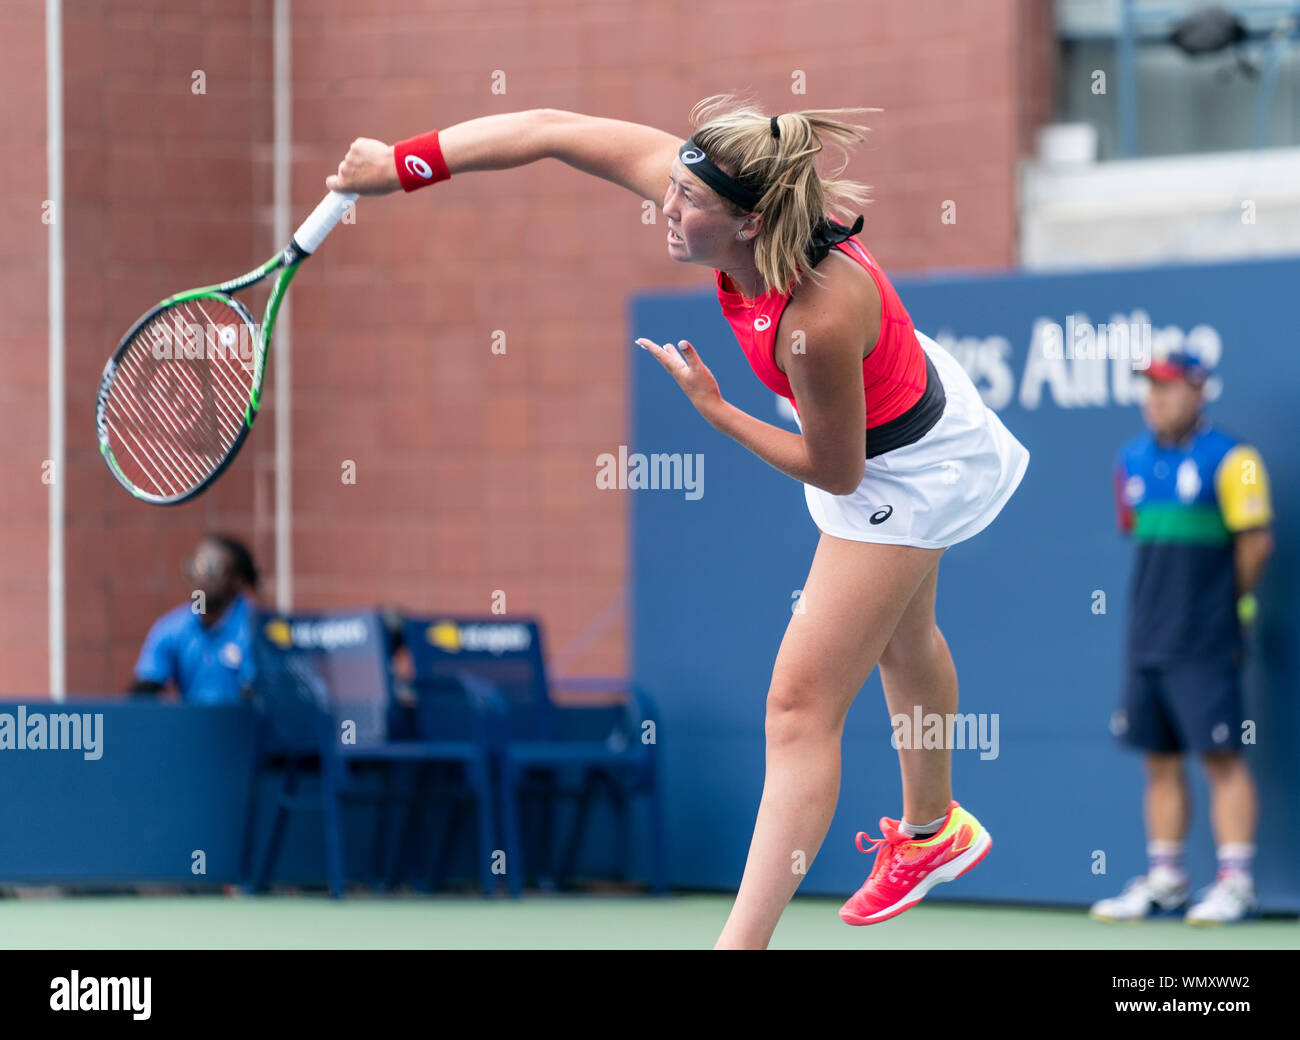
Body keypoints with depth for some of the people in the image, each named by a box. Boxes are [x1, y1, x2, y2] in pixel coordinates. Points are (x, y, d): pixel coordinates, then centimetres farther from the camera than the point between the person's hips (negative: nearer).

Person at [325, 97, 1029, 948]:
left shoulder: (817, 322, -44)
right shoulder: (712, 191, -26)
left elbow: (835, 472, -28)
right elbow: (552, 131, -21)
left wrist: (710, 407, -21)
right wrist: (402, 164, -24)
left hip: (900, 472, -9)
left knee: (803, 704, -9)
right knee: (898, 641, 32)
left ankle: (744, 940, -6)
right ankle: (933, 830, 58)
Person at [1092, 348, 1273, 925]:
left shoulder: (1229, 460, -7)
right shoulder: (1134, 460, 12)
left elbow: (1255, 541, -7)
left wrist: (1233, 603, 2)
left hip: (1205, 642, -7)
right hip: (1146, 639, 7)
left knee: (1221, 756, -6)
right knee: (1160, 761, 9)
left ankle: (1235, 882, -4)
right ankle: (1164, 879, 15)